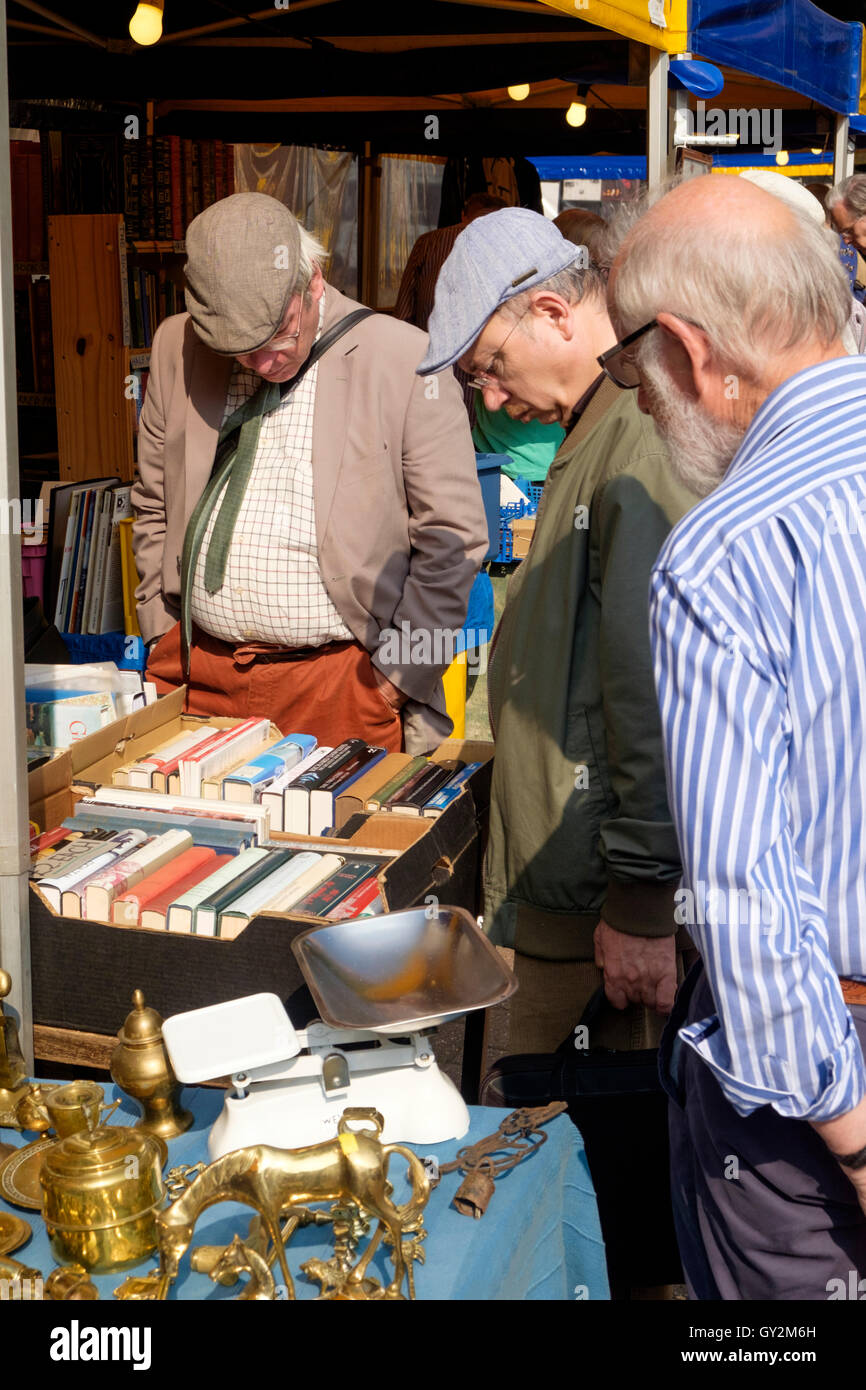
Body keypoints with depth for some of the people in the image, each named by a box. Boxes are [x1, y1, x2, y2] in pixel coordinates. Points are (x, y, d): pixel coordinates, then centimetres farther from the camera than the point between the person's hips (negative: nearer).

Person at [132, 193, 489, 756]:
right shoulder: (177, 347, 4)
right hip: (193, 670, 4)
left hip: (345, 678, -3)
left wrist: (400, 675, -7)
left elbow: (452, 538, -6)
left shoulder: (406, 361, -9)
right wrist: (161, 635, 10)